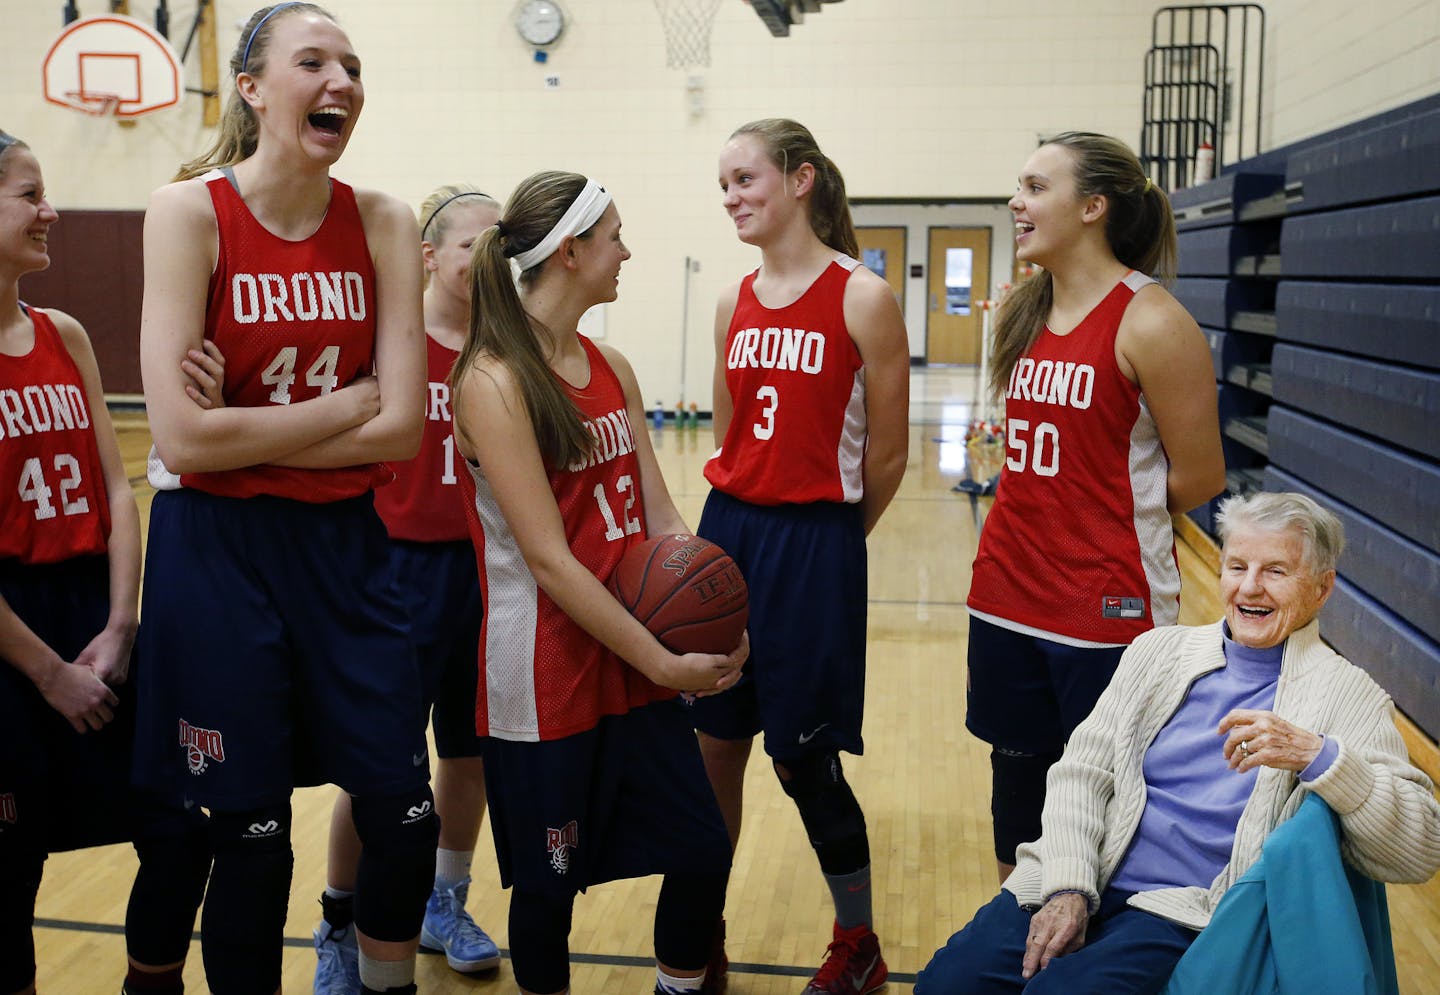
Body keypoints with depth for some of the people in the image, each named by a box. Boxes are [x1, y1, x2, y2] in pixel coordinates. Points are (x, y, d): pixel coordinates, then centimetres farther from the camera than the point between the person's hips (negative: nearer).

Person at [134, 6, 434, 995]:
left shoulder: (382, 222, -1)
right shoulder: (190, 211, -9)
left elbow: (401, 430, -8)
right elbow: (184, 440, -18)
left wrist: (246, 429, -14)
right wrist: (348, 404, -11)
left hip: (347, 545, 3)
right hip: (218, 550, -3)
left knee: (405, 813, 7)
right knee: (251, 836, 7)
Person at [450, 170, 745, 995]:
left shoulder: (612, 367, 8)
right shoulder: (493, 378, -15)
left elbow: (659, 515, 6)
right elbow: (549, 559, -19)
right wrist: (664, 663, -18)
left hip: (637, 666, 7)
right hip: (547, 682, -7)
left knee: (703, 850, 9)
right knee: (550, 884, 9)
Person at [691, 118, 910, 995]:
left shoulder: (863, 299, -9)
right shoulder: (735, 304, 8)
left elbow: (888, 455, -6)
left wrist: (823, 536, 5)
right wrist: (741, 521, 11)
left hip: (814, 544, -5)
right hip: (728, 530, 5)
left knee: (804, 759, 3)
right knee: (713, 746, 10)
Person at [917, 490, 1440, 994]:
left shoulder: (1347, 695, 3)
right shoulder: (1159, 650, 14)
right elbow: (1081, 772, 6)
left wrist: (1318, 755, -21)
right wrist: (1068, 888, -9)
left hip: (1188, 917, -3)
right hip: (1079, 885, 3)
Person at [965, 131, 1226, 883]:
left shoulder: (1151, 324, -14)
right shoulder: (1021, 313, 8)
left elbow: (1198, 476, -10)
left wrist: (1110, 525, 2)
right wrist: (1044, 520, 7)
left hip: (1107, 609, -7)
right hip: (1009, 597, 7)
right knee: (1015, 792, 18)